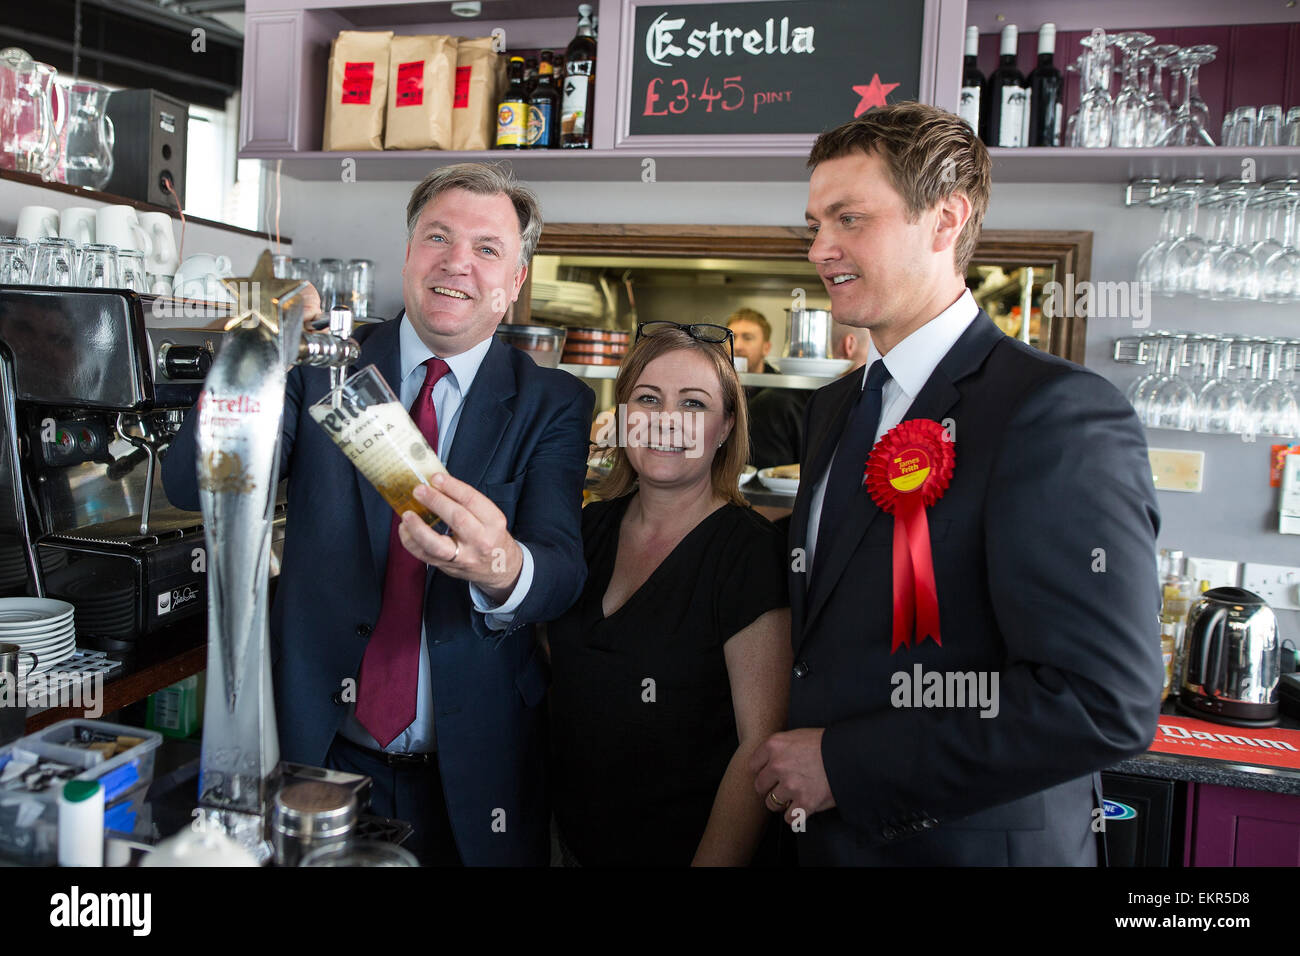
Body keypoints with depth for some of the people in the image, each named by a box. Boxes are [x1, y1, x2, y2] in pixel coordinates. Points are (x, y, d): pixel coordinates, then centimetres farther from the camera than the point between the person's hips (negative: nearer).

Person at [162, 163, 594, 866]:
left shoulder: (552, 404, -3)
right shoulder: (326, 367, -1)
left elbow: (562, 569, -17)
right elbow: (192, 487, -9)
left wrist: (502, 567, -42)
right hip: (318, 749, 1)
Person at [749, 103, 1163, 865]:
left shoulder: (1059, 415, -18)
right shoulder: (834, 409, 8)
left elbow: (1108, 703, -25)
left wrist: (843, 764, -21)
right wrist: (794, 756, -4)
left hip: (972, 841, -7)